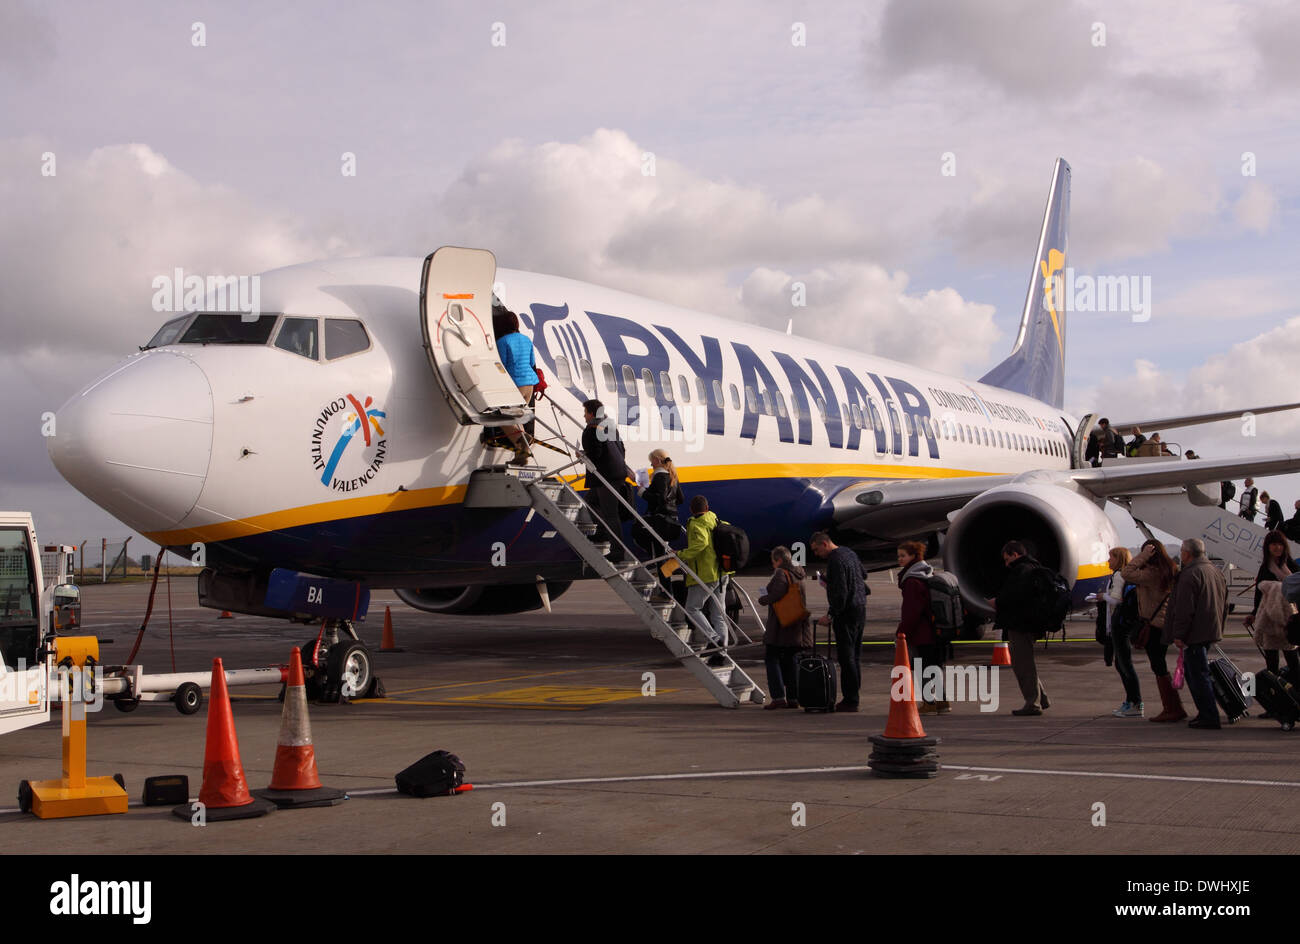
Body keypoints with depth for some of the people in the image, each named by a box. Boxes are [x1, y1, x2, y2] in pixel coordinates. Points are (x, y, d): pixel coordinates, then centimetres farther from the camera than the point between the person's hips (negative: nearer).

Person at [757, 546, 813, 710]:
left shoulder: (781, 574, -13)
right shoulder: (801, 574, 12)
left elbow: (777, 593, -26)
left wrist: (763, 599, -7)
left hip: (781, 625, -8)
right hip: (798, 625, 8)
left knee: (772, 659, 1)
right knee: (791, 660, 14)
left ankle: (778, 697, -7)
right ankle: (793, 698, 13)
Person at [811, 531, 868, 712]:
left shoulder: (835, 561, -17)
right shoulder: (849, 553, 12)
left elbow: (840, 592, -22)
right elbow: (864, 576, 25)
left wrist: (831, 615, -20)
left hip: (847, 612, -10)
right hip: (861, 608, 10)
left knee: (846, 657, -7)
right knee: (855, 656, 12)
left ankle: (850, 700, -8)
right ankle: (853, 697, 16)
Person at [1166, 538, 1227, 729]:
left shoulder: (1190, 574, -15)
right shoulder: (1216, 571, 16)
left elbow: (1184, 609, -19)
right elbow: (1224, 605, 22)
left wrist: (1179, 634, -15)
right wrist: (1219, 628, 27)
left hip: (1195, 633, -10)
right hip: (1212, 632, 10)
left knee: (1199, 674, -7)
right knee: (1193, 671, 19)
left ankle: (1209, 717, -8)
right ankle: (1206, 712, 21)